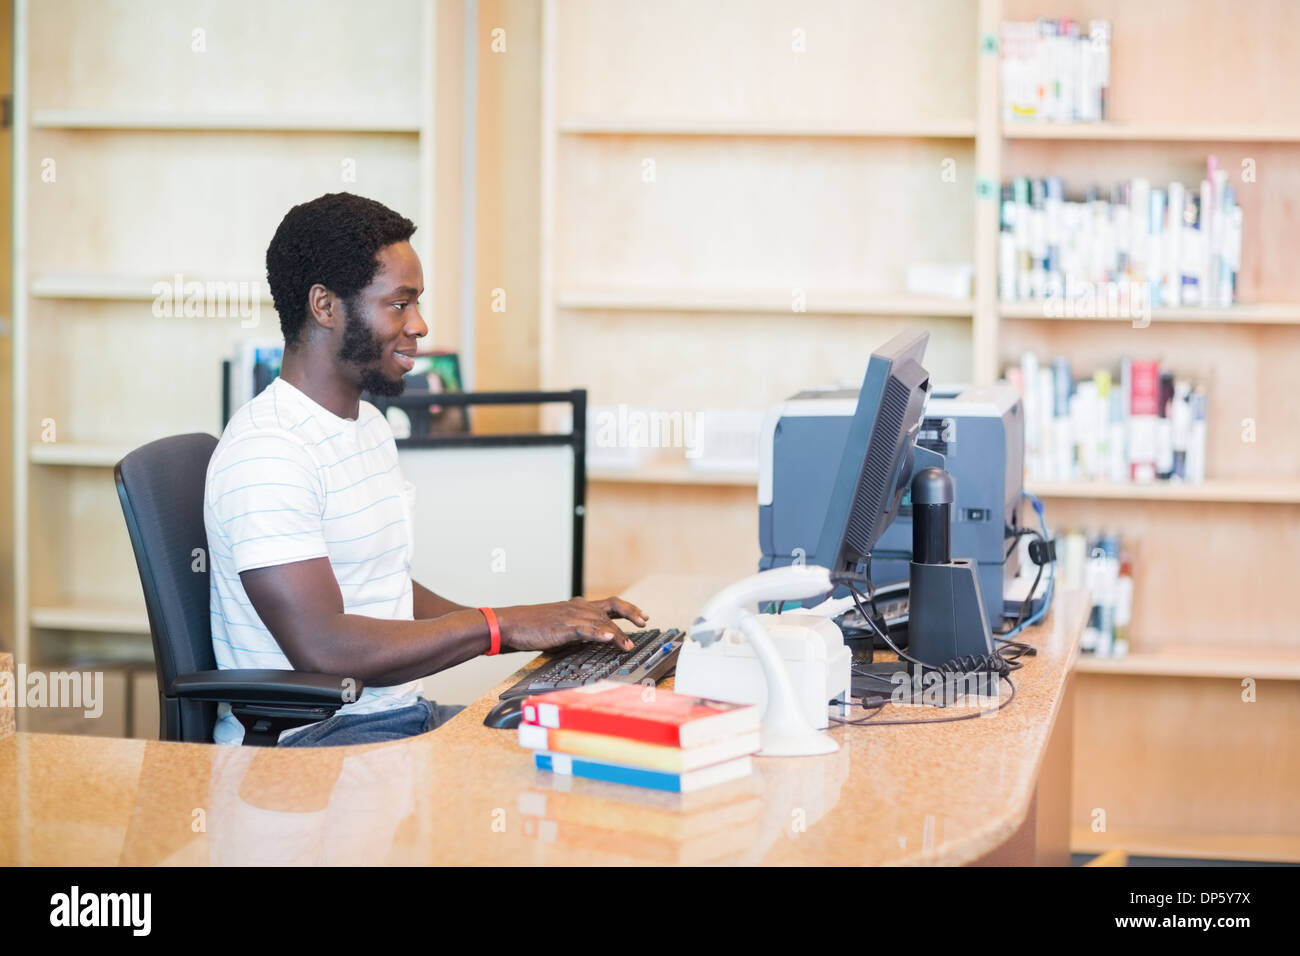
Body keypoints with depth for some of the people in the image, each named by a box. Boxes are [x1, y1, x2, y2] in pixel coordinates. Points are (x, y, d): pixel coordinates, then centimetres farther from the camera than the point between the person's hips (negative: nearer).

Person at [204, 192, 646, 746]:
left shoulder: (369, 426, 17)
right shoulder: (266, 453, -16)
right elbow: (324, 648, -23)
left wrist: (550, 626, 6)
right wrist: (500, 626, -18)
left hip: (399, 715, 9)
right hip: (305, 740, -9)